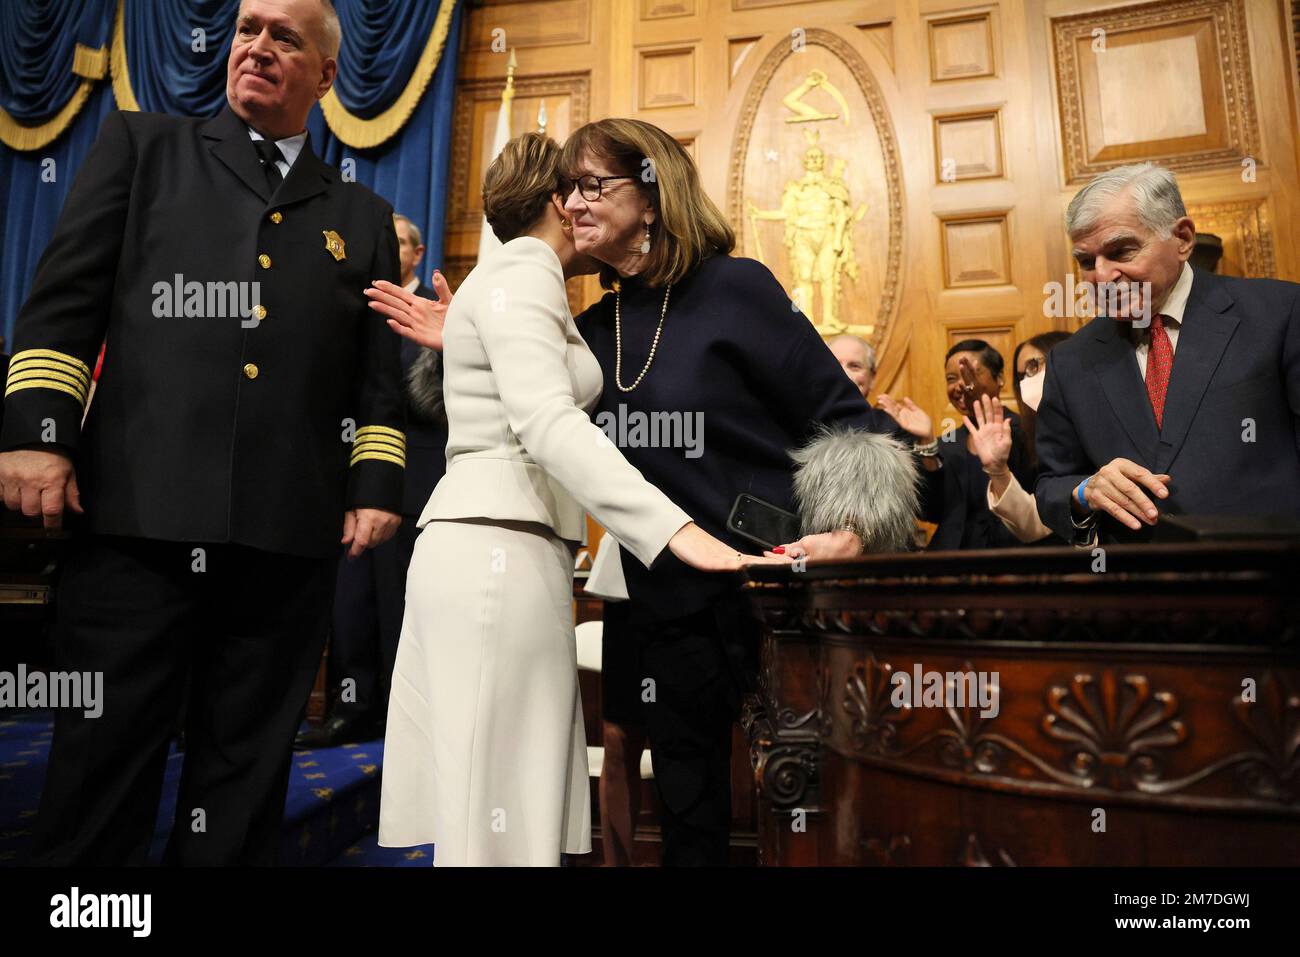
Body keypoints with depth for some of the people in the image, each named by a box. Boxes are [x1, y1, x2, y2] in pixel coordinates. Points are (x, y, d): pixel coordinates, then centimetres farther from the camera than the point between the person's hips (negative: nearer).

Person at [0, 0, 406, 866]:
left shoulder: (363, 218, 18)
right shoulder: (142, 146, 16)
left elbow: (378, 375, 12)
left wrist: (376, 485, 1)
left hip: (289, 535, 1)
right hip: (137, 513, -1)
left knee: (247, 775, 10)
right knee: (103, 756, 6)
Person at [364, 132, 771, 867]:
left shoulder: (518, 277, 27)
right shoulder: (522, 271, -5)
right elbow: (547, 422, -23)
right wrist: (676, 529, -30)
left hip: (493, 547, 10)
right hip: (499, 550, -10)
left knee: (502, 807, 10)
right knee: (502, 818, -6)